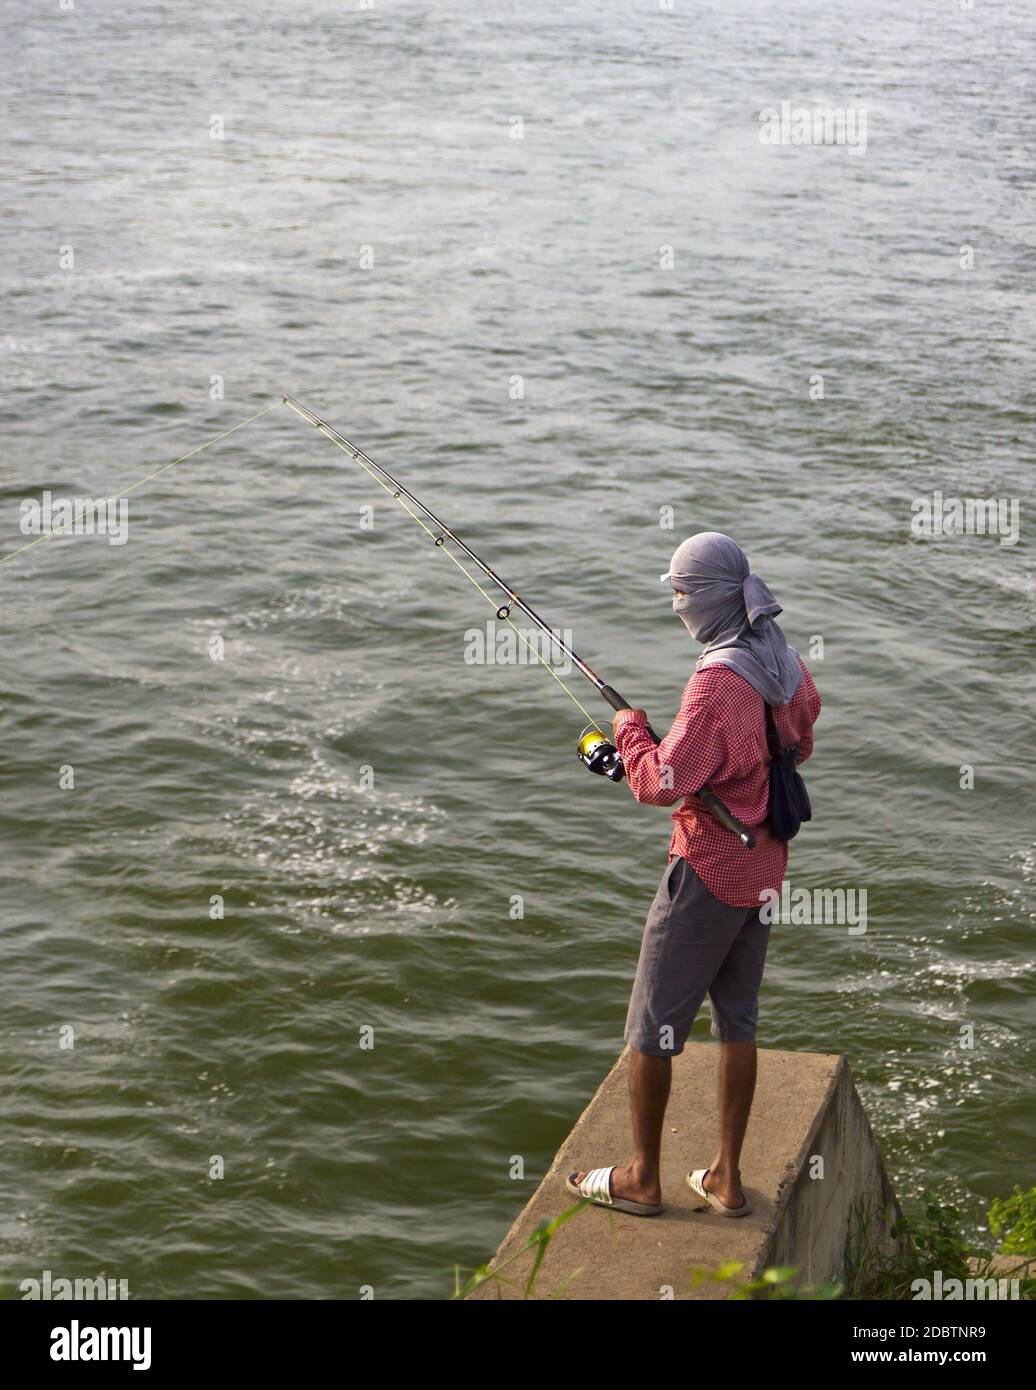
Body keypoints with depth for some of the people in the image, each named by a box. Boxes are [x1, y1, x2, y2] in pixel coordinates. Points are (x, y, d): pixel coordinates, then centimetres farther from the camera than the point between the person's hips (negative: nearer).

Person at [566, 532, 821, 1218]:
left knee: (654, 1021, 5)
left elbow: (663, 784, -26)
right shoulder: (787, 664, 1)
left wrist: (632, 726, -9)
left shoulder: (718, 681, -25)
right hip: (764, 868, 8)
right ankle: (727, 1178, 22)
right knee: (738, 1018, 15)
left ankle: (642, 1178, 16)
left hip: (709, 867, -8)